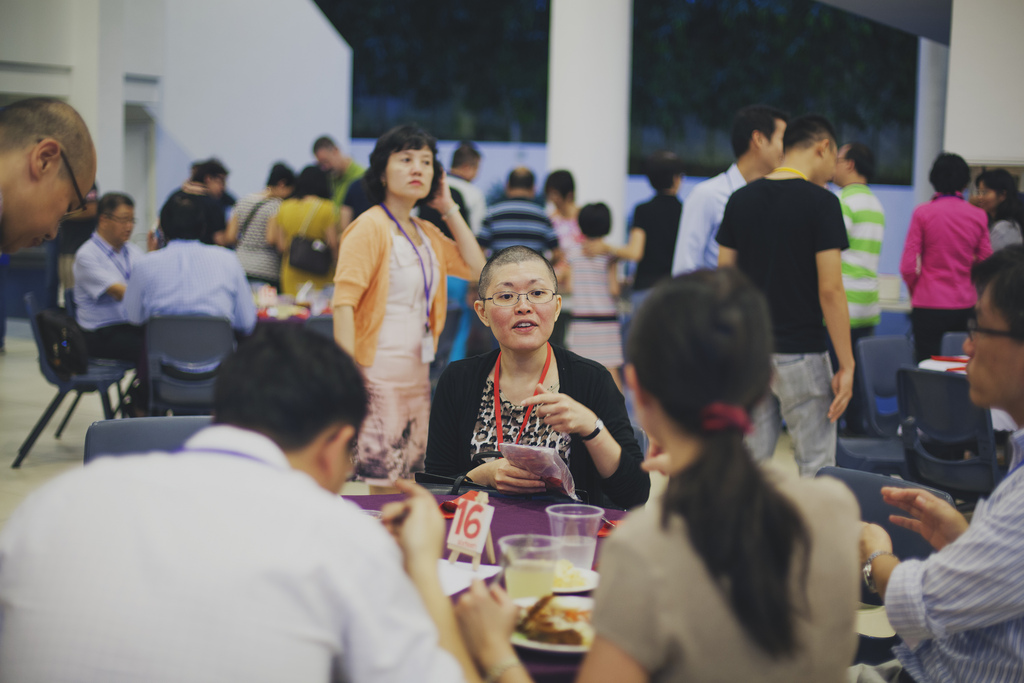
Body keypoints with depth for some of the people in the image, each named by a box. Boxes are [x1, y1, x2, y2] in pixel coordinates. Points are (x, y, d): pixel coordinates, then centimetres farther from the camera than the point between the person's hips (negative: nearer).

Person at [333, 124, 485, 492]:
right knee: (382, 485, -8)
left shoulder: (427, 233, 15)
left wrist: (450, 209, 10)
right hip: (379, 376, -8)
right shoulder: (370, 228, -9)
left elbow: (476, 268, 14)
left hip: (418, 377, 8)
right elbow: (343, 302, -16)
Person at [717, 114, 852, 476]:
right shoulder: (821, 202, -11)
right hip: (800, 353, -5)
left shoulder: (740, 199, 5)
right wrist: (847, 365, -10)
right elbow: (829, 289, -15)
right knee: (816, 468, 3)